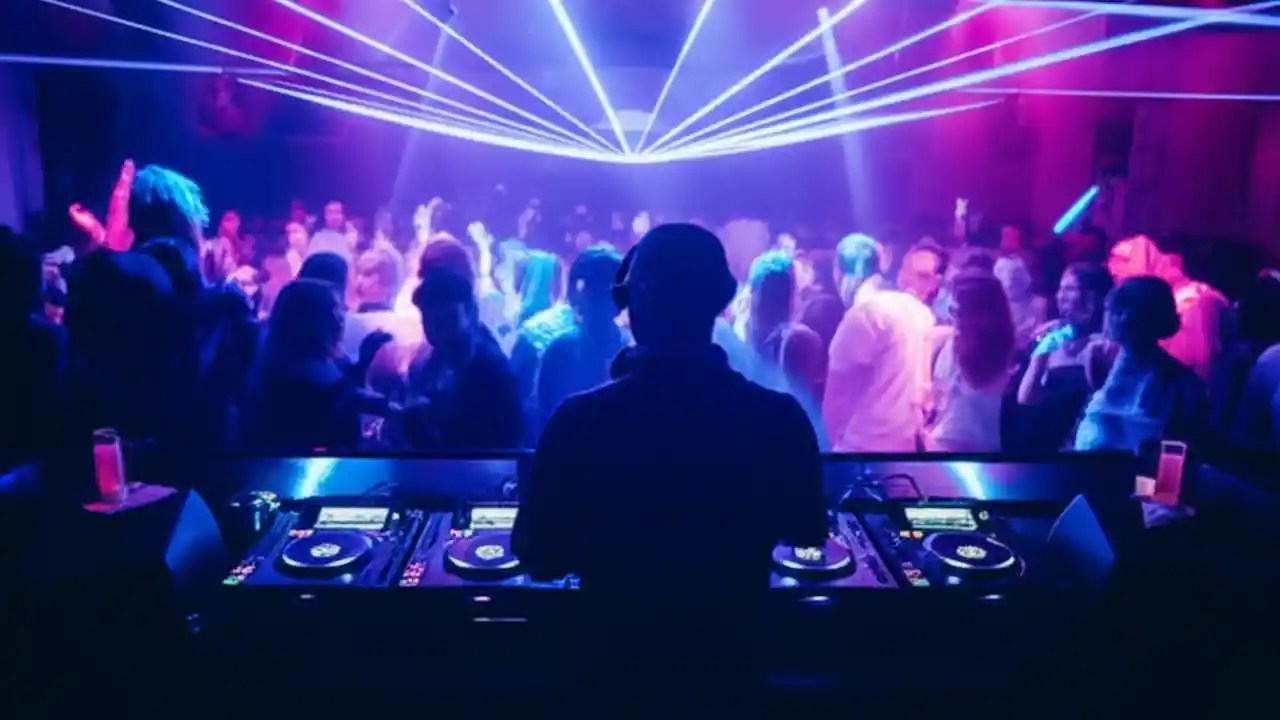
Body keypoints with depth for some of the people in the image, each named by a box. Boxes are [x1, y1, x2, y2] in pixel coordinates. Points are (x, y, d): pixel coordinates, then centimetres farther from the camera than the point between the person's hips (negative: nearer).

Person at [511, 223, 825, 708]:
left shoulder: (579, 421, -25)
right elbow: (806, 532, 0)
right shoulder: (781, 419, -20)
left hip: (617, 676, -1)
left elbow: (540, 559, -12)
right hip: (732, 673, 1)